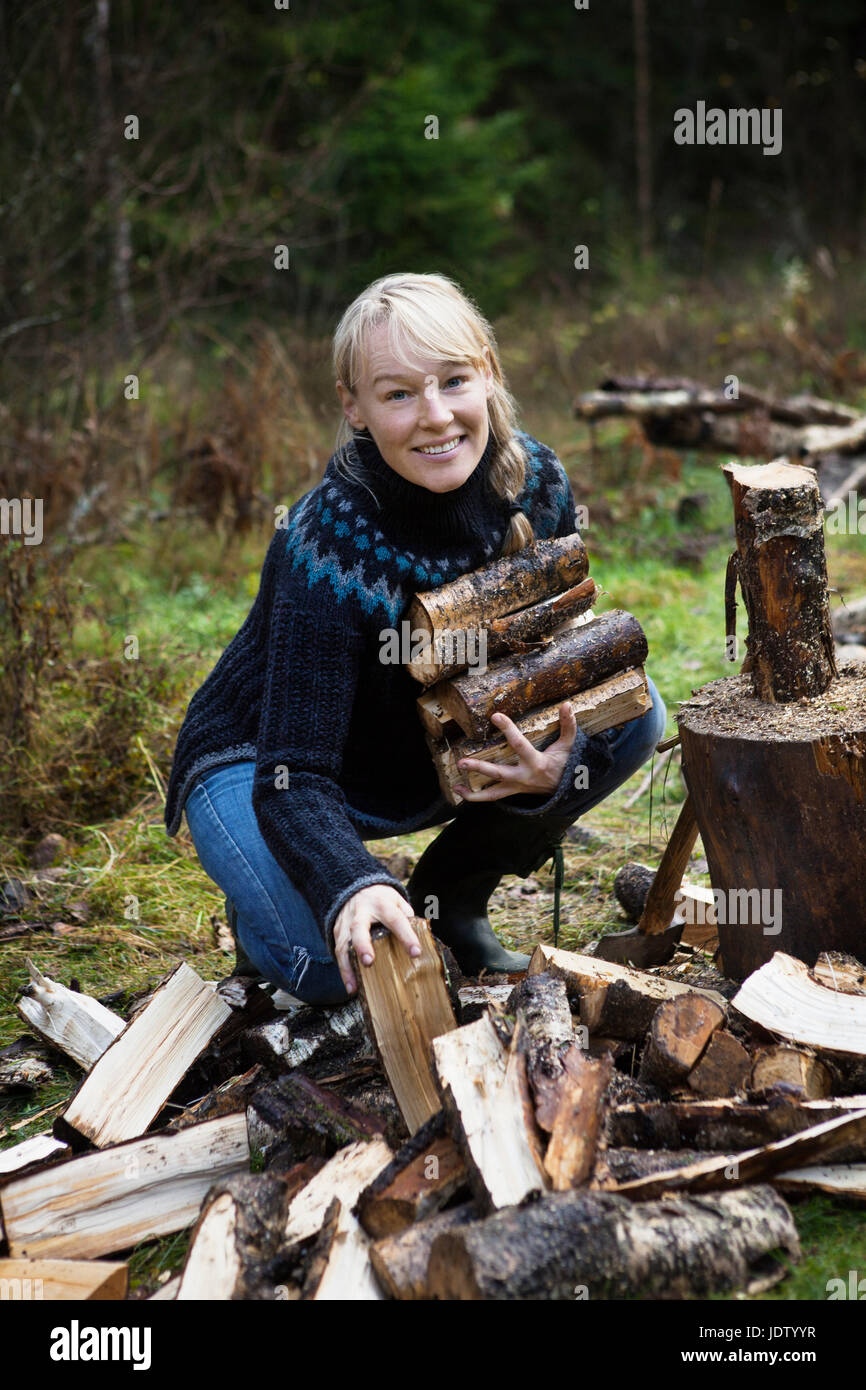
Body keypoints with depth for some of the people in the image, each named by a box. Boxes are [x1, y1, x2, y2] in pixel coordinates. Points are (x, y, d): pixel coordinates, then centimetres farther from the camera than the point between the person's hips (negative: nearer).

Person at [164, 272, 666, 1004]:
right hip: (259, 761, -5)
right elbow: (293, 781, -34)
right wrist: (352, 887, -54)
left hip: (434, 752, 6)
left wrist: (559, 762, -28)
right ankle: (263, 907, 7)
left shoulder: (536, 484, -17)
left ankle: (452, 896, 2)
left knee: (633, 709, -13)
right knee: (330, 959, -32)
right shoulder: (330, 552, -33)